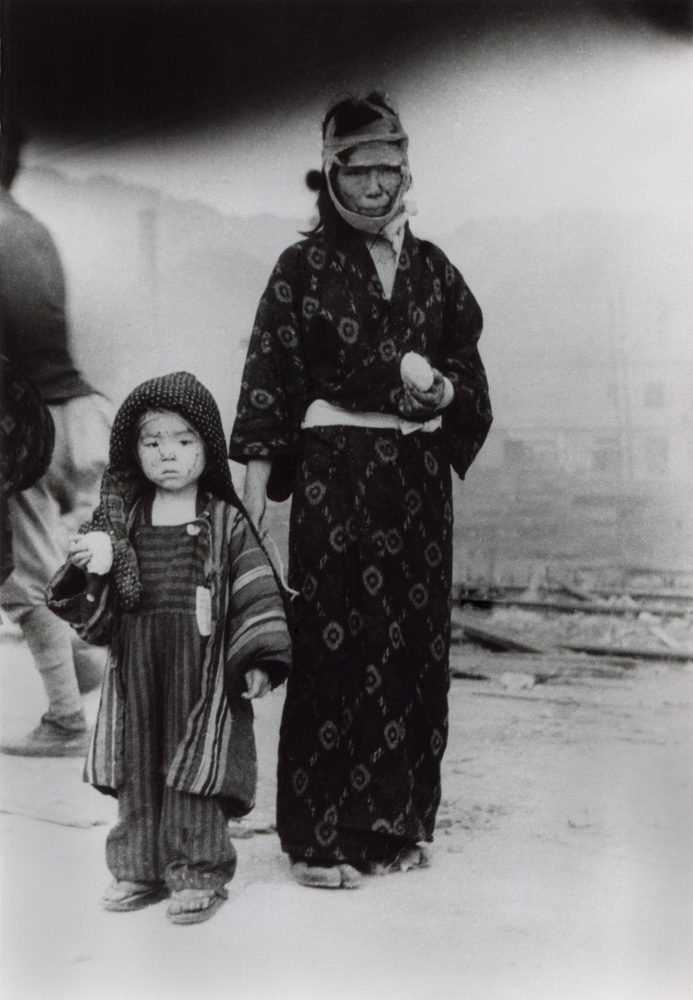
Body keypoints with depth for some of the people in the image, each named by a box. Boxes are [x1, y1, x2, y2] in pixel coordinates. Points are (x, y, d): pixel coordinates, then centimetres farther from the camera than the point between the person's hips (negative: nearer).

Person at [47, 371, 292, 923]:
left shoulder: (225, 523, -1)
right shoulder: (121, 522, 7)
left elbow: (254, 590, -2)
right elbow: (93, 605, 8)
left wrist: (258, 659, -8)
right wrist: (89, 567, -14)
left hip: (202, 667, -3)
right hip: (137, 665, 4)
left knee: (195, 770, -1)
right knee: (137, 766, 10)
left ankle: (199, 873, 11)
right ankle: (140, 868, 24)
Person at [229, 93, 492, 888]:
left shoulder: (432, 269, 12)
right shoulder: (303, 269, 1)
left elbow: (469, 371, 16)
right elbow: (267, 383, -3)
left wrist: (444, 390, -7)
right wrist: (255, 490, -10)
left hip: (419, 477, 4)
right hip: (334, 474, -4)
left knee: (415, 643, 6)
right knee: (333, 643, -5)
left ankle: (396, 822, 18)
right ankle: (319, 837, 4)